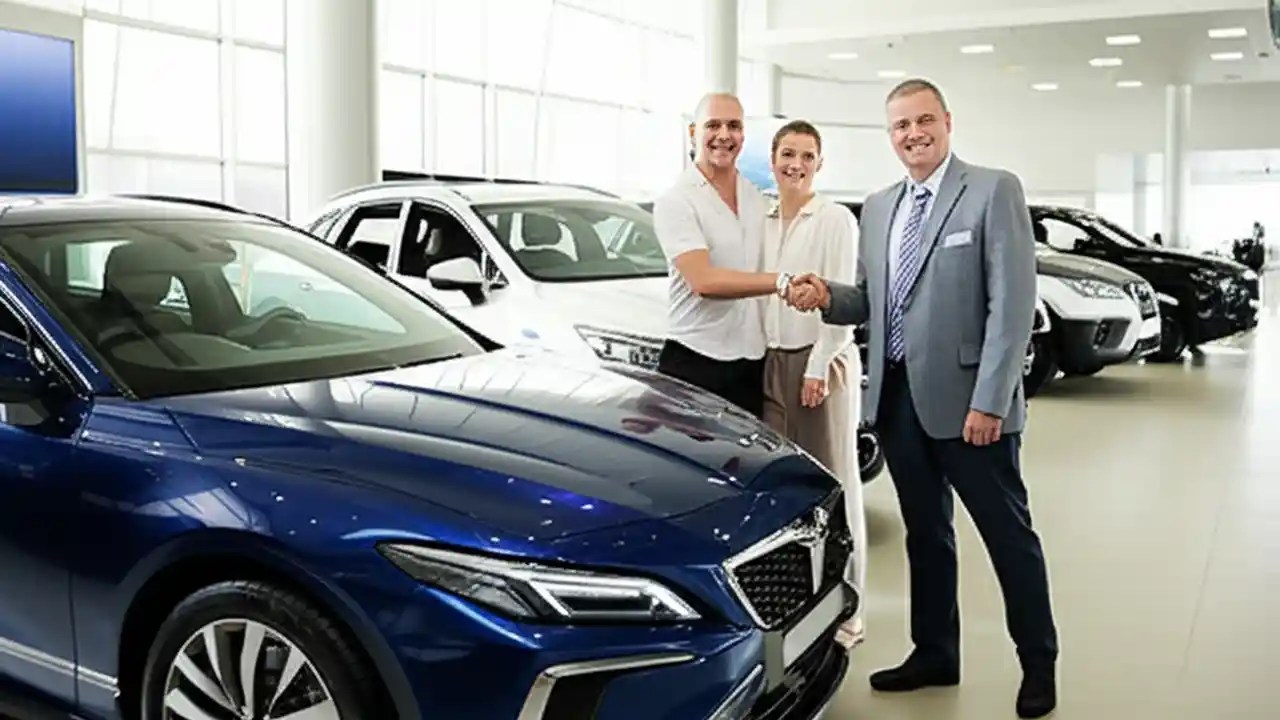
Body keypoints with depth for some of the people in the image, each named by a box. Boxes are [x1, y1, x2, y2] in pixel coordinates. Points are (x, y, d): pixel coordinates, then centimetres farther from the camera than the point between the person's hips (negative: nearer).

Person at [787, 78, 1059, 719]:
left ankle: (1039, 665, 22)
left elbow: (1013, 302, -13)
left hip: (964, 398, -6)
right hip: (896, 397, 6)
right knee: (925, 533, 16)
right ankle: (934, 654, 30)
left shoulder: (993, 191, -6)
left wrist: (988, 401, -18)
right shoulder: (878, 208, 14)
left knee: (1008, 534, 6)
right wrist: (827, 298, -5)